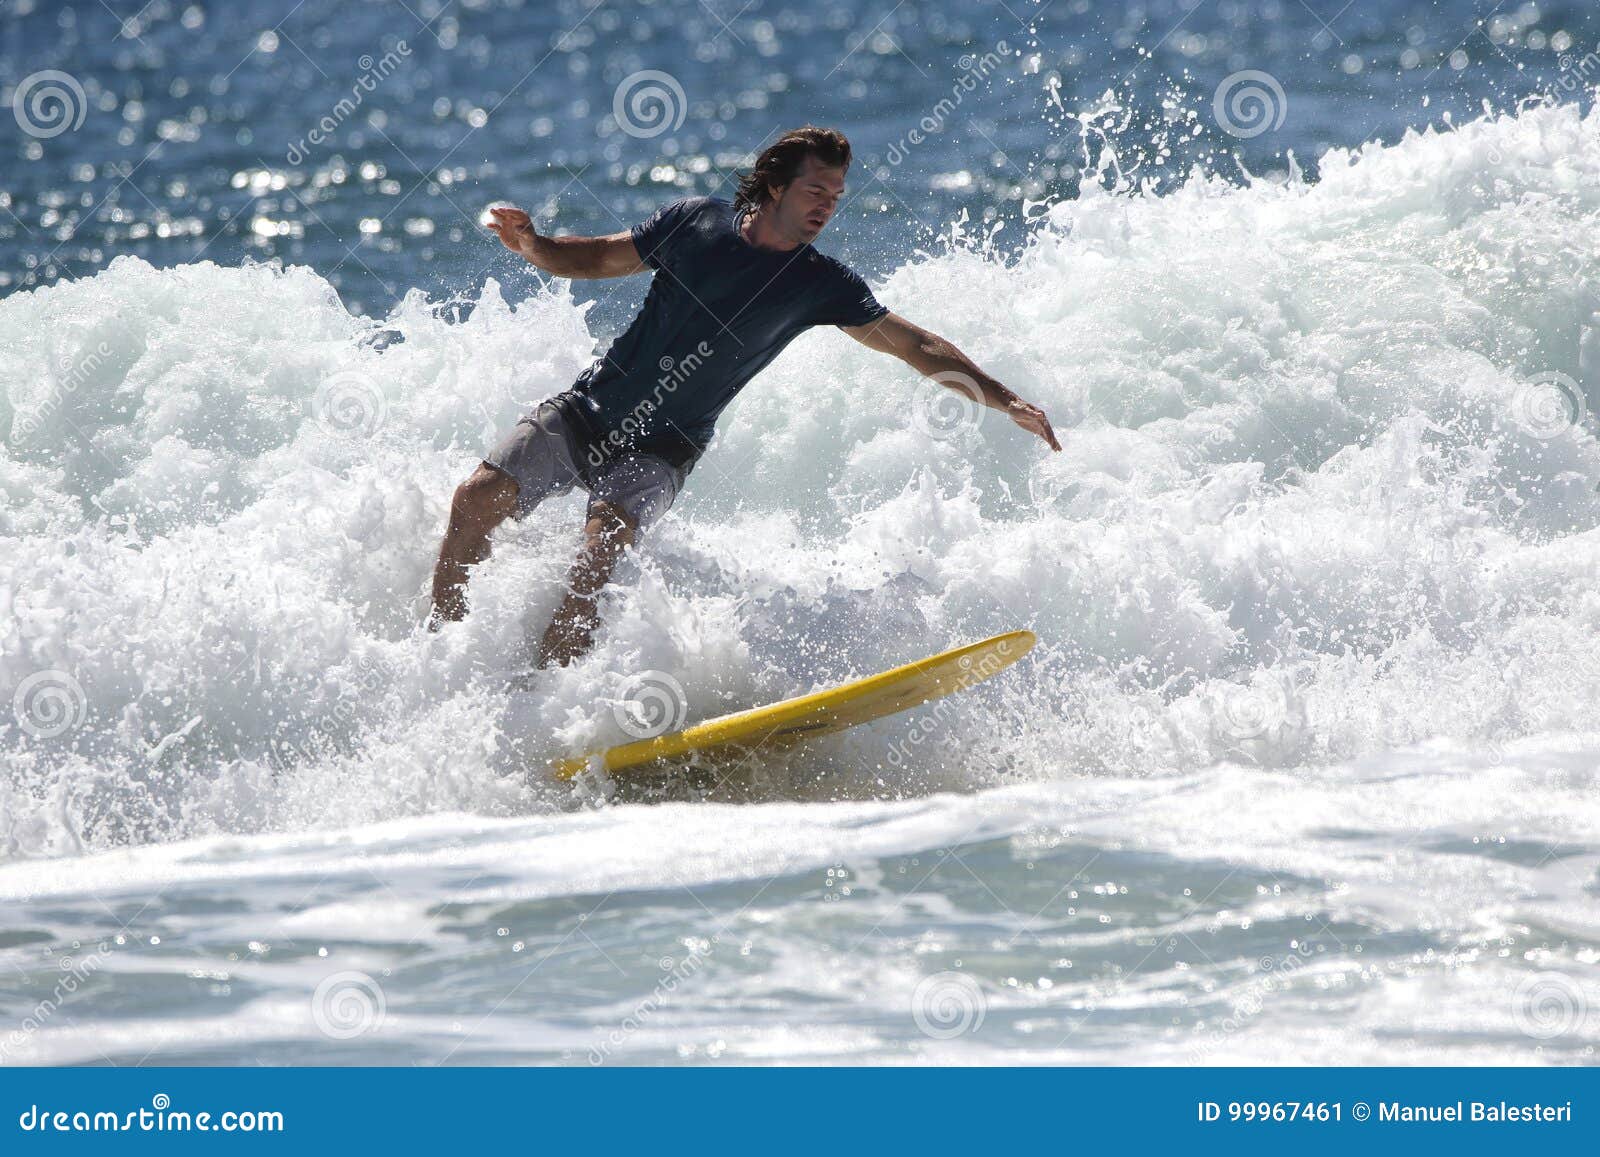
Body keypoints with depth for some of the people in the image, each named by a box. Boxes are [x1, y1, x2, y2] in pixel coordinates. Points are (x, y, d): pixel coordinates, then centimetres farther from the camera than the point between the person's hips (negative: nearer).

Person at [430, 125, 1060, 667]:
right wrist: (532, 245, -13)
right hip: (589, 406, 2)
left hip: (660, 448, -2)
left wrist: (1005, 400, -6)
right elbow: (598, 259, 7)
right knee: (480, 496, -15)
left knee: (602, 545, -28)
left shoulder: (820, 285, -2)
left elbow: (916, 345, 1)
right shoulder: (696, 220, -1)